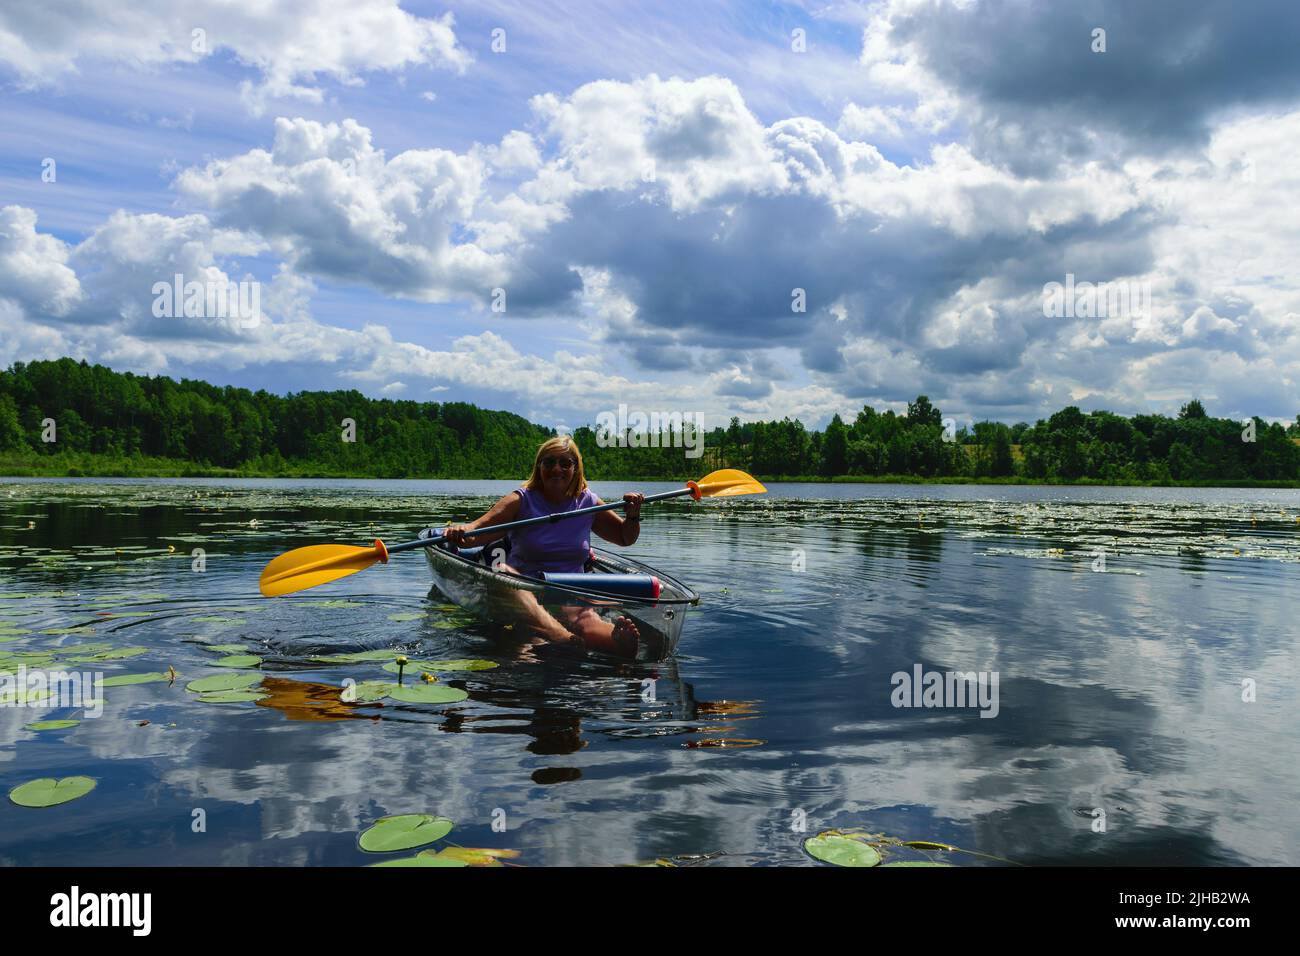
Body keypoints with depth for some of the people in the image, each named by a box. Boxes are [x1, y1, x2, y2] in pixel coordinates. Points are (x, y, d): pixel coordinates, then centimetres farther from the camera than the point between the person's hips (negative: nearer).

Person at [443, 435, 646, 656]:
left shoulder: (587, 502, 13)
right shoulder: (521, 501, 4)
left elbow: (626, 538, 25)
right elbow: (478, 531, -10)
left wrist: (633, 516, 4)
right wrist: (461, 531, -33)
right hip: (525, 592, -1)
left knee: (587, 621, -35)